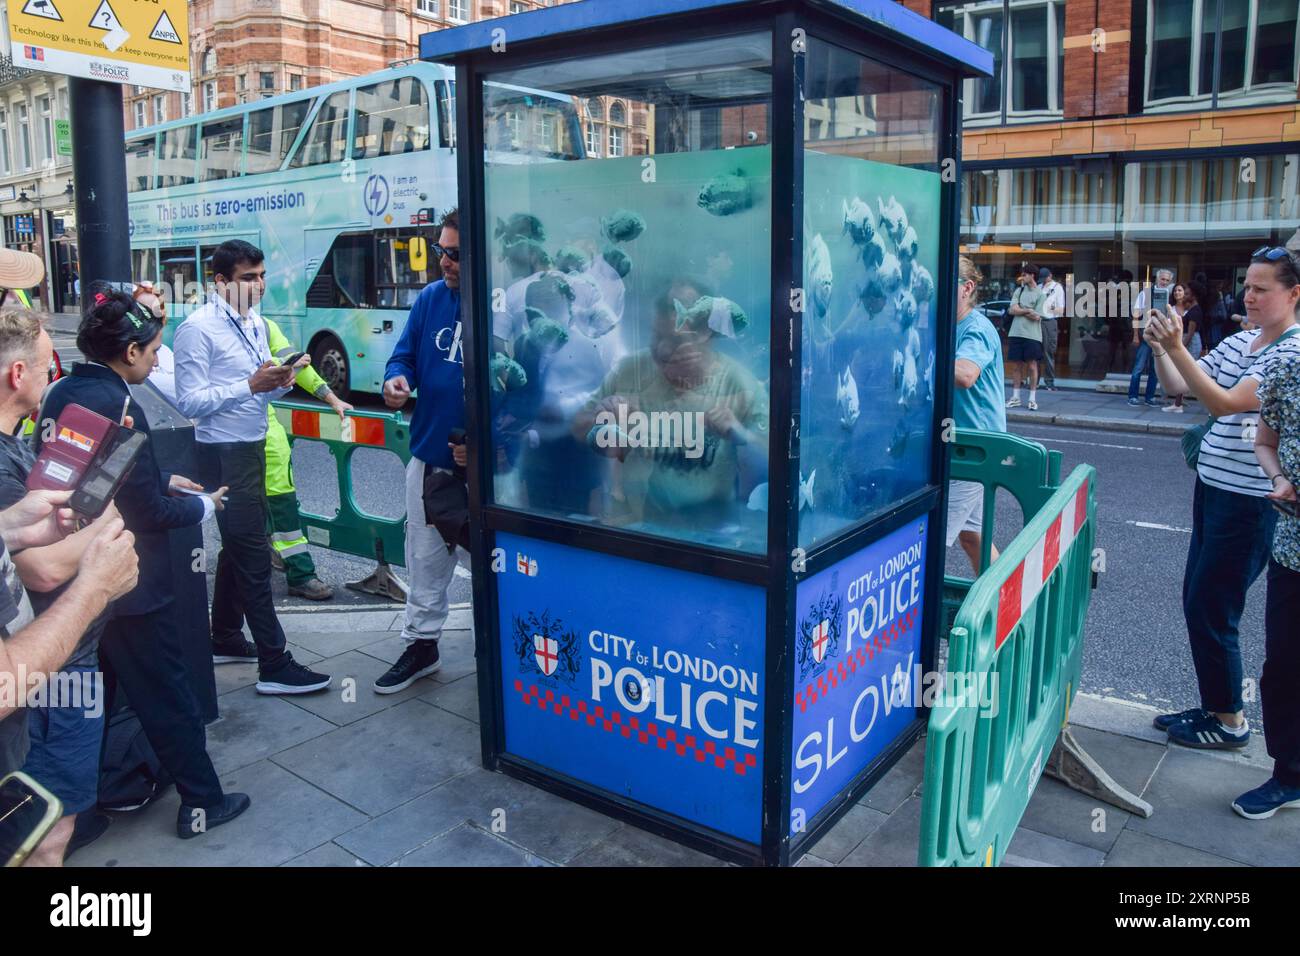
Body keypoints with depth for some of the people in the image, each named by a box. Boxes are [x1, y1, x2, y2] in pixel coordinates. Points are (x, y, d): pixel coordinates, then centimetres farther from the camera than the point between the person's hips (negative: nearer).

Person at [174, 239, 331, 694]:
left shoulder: (257, 323, 11)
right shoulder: (199, 328, -13)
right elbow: (189, 402, -18)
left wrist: (280, 382, -5)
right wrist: (251, 385, -24)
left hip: (253, 448, 9)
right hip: (223, 454, -9)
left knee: (238, 546, 17)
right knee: (253, 557, -8)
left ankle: (225, 639, 32)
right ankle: (275, 666, -4)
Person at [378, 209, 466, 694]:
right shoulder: (430, 298, 2)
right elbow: (404, 354, 11)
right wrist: (397, 379, -13)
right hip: (429, 457, 5)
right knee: (425, 559, 15)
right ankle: (421, 643, 31)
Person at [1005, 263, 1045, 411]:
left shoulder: (1040, 294, -2)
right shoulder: (1019, 291, 12)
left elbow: (1037, 317, -10)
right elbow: (1011, 310, 0)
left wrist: (1020, 310, -3)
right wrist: (1028, 311, -9)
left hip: (1032, 336, -4)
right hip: (1016, 333, 4)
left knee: (1032, 366, 0)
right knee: (1016, 365, 7)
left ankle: (1032, 399, 6)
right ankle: (1015, 397, 14)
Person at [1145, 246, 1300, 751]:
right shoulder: (1238, 342, 10)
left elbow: (1224, 403, -24)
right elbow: (1177, 385, 12)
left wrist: (1176, 347, -28)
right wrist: (1159, 348, -6)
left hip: (1249, 500, -8)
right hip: (1212, 486, 8)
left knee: (1210, 610, -2)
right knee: (1197, 602, 14)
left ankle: (1230, 720, 15)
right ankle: (1213, 705, 28)